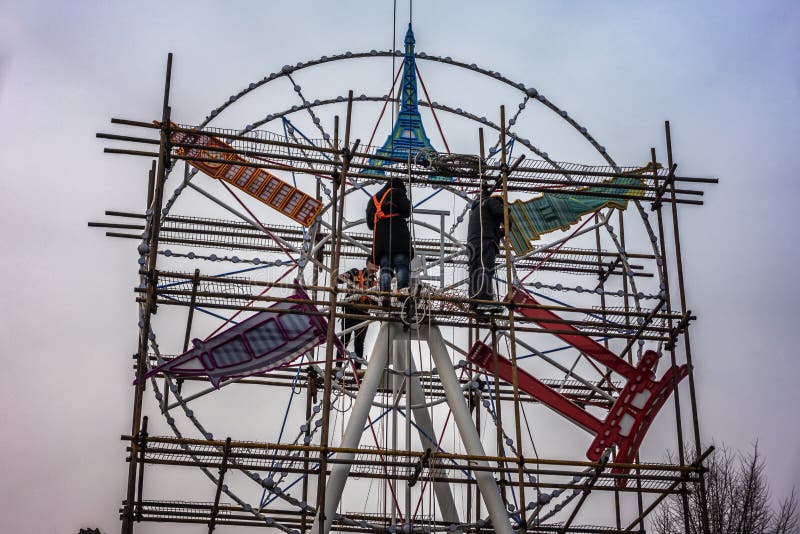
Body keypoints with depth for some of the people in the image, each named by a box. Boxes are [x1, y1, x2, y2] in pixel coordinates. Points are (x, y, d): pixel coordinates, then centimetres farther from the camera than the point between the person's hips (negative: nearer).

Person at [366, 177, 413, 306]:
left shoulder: (373, 199, 29)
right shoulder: (397, 192, 13)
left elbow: (369, 223, 23)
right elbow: (406, 210, 0)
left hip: (379, 235, 4)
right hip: (398, 233, -4)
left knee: (385, 267, -4)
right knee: (401, 264, -10)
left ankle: (385, 292, -25)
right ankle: (402, 291, -30)